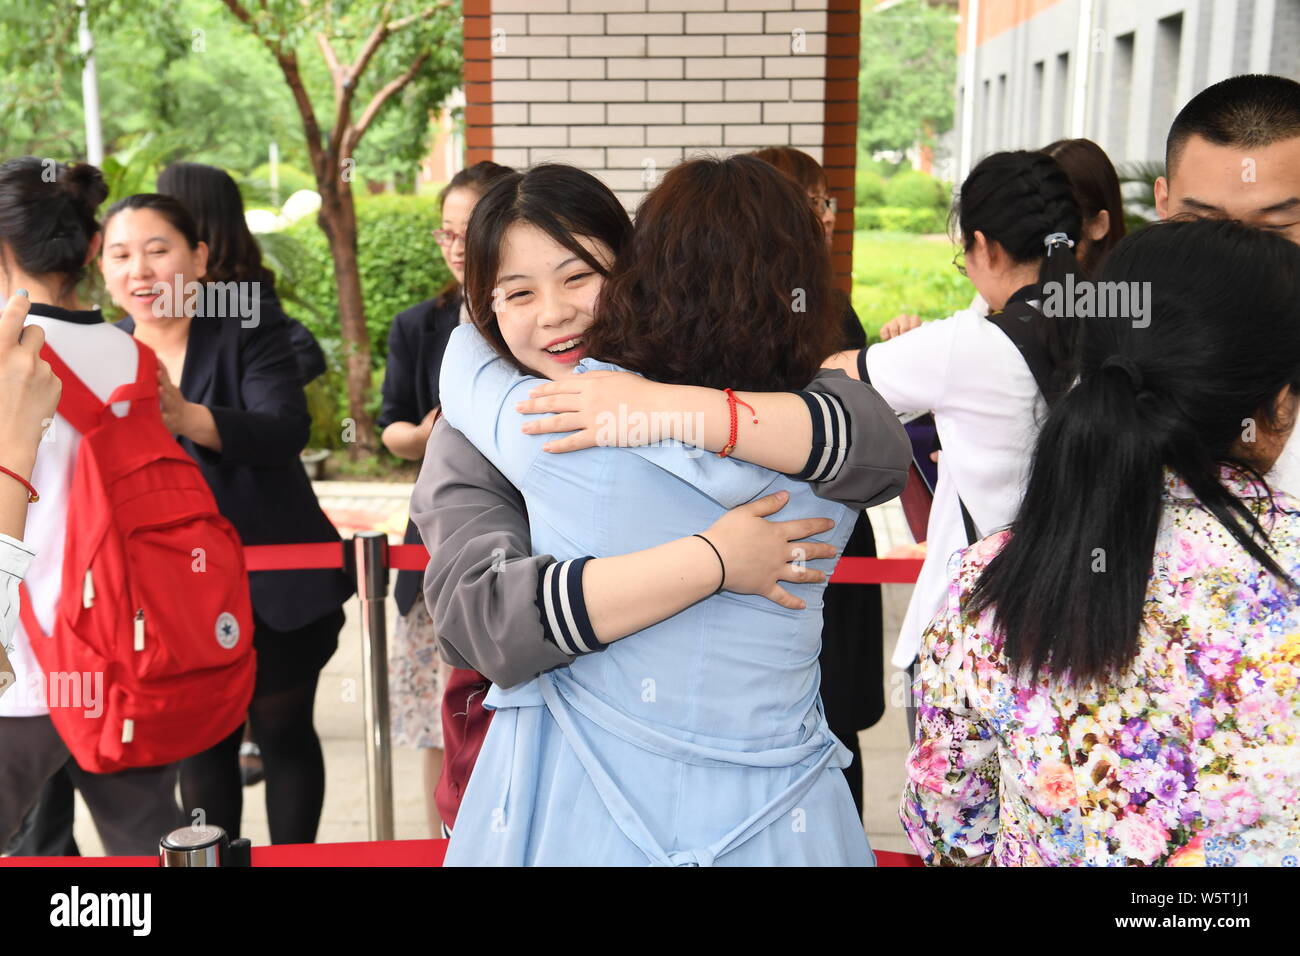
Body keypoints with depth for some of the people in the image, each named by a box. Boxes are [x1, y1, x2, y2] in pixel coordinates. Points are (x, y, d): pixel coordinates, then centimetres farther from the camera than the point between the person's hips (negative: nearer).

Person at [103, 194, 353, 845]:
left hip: (275, 587, -3)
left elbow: (285, 428, -29)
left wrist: (188, 418, -45)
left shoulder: (250, 332, -11)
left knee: (283, 732, 9)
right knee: (200, 745, 13)